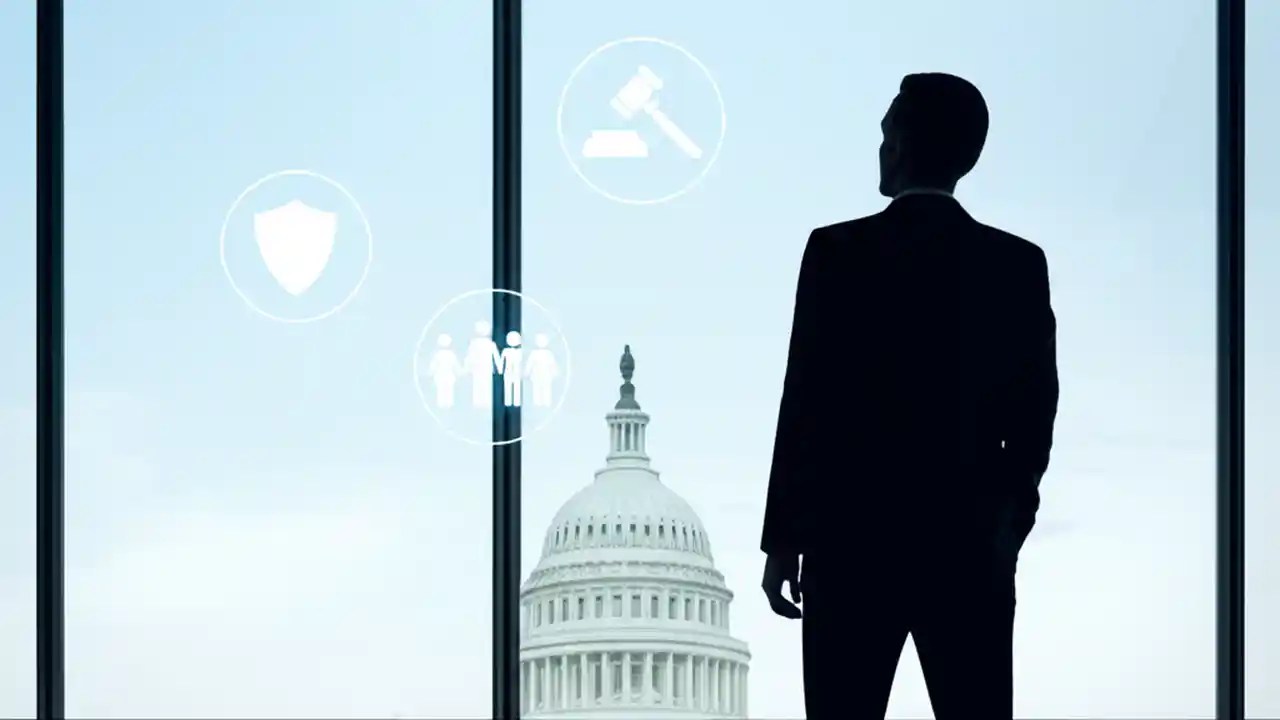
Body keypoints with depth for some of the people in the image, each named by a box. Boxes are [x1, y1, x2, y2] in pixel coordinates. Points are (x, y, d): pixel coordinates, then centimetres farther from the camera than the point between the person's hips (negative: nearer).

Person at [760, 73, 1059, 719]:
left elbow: (806, 400, -4)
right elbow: (1036, 408, 5)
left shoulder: (839, 252, -4)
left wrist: (783, 539, 1)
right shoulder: (1019, 265, 4)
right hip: (973, 543, 3)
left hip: (855, 534, -2)